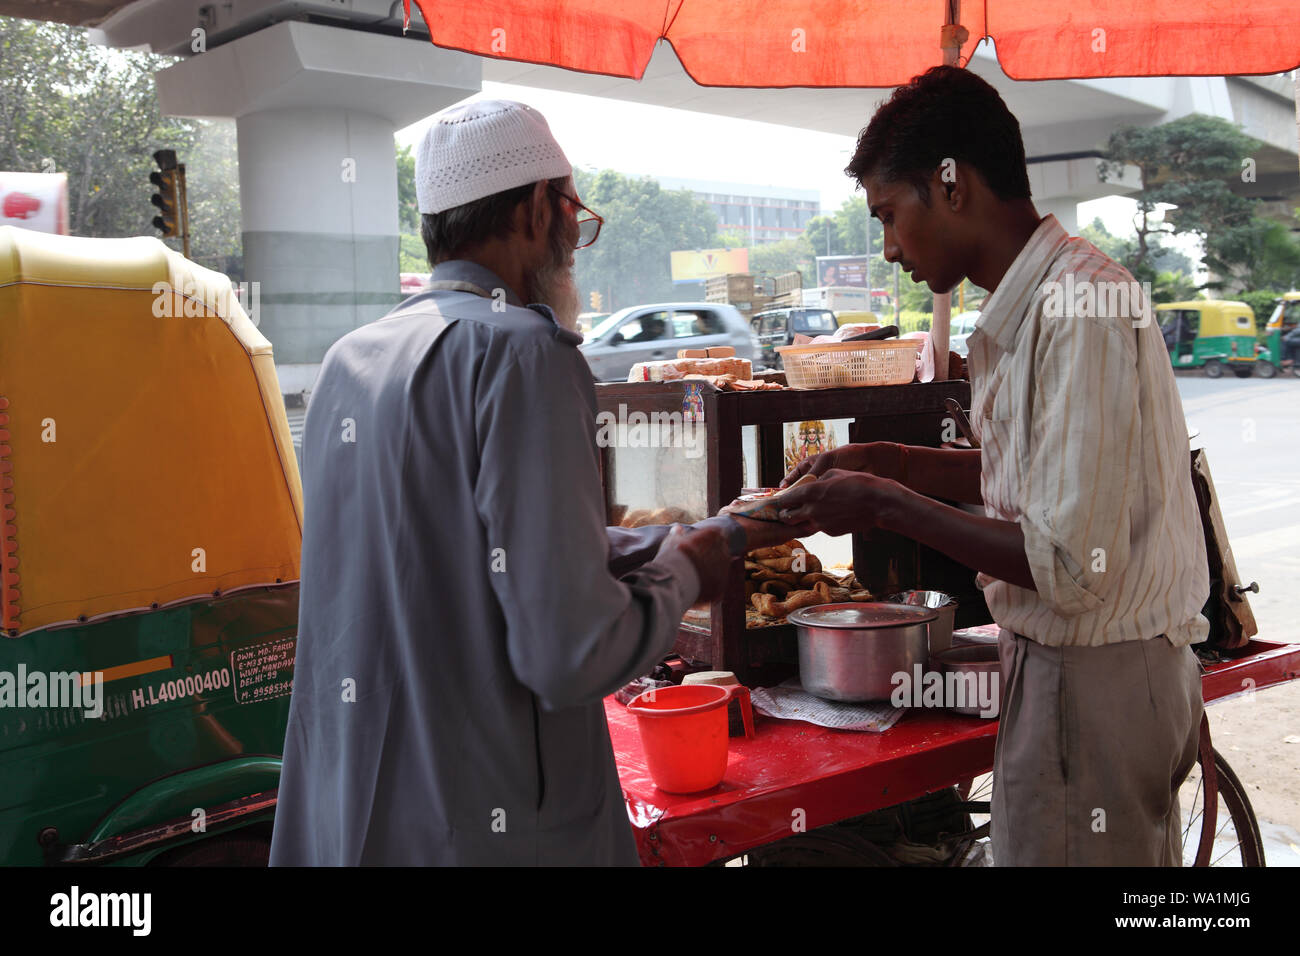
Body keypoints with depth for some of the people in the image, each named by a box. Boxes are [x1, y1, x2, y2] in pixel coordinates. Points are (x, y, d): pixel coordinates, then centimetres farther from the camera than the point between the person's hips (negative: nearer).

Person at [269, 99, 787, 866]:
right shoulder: (522, 351, -17)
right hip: (485, 828, -7)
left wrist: (710, 535, 19)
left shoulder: (351, 358, 7)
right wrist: (681, 576, -3)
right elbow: (571, 653, -23)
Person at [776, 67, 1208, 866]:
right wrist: (888, 462, 9)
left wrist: (887, 507, -17)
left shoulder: (1078, 312, -23)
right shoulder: (1036, 301, 8)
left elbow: (1070, 566, -25)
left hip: (1089, 681, -9)